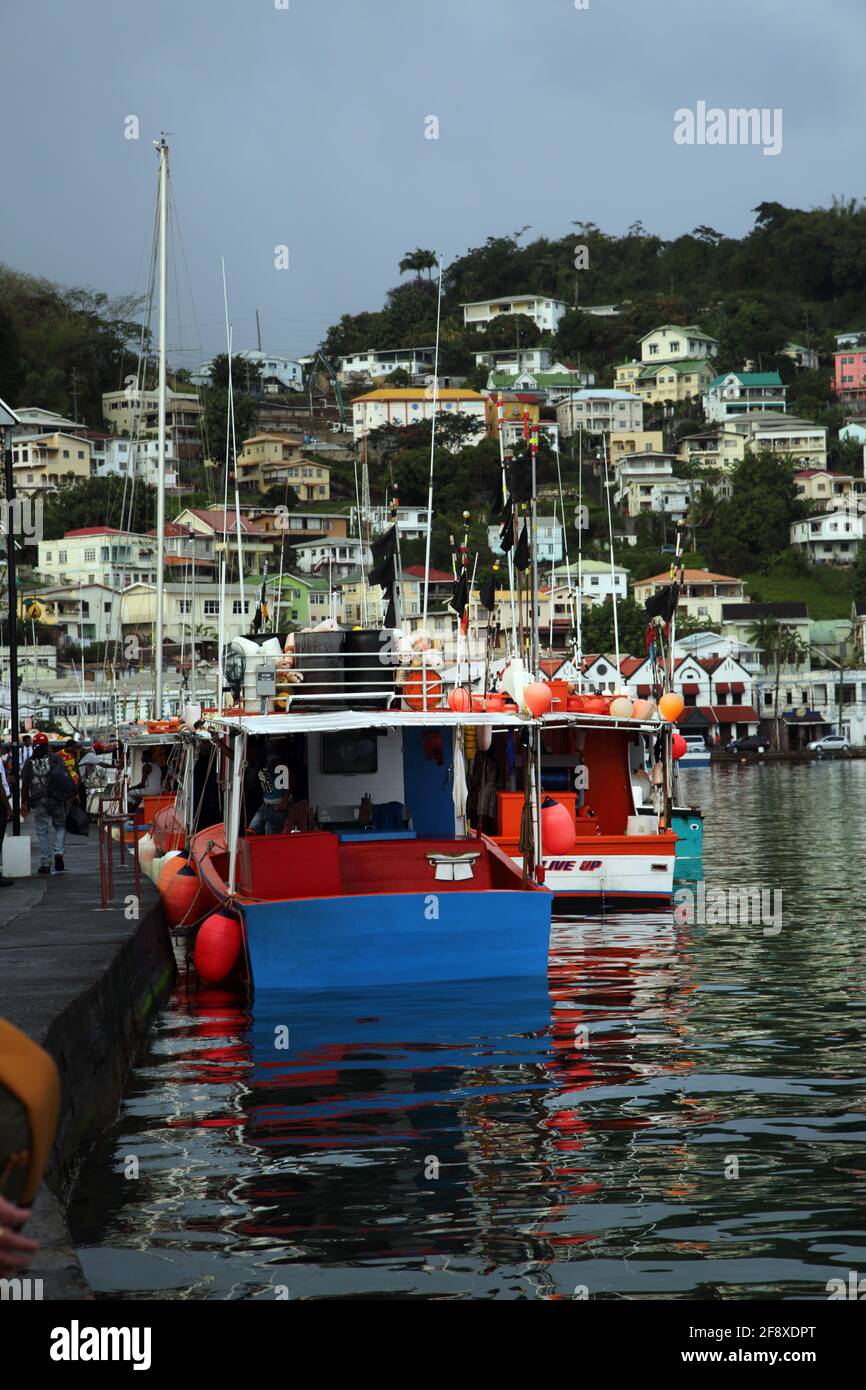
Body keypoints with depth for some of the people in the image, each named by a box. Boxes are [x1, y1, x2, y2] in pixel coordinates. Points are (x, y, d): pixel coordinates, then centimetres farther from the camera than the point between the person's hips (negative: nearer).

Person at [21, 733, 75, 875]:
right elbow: (66, 777, -5)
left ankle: (45, 864, 6)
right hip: (57, 799, 0)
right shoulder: (55, 759, 0)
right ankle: (59, 853, -7)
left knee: (42, 832, 5)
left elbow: (25, 785, 2)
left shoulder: (29, 762, 2)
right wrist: (71, 794, 2)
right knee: (60, 826, 15)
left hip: (38, 802, 0)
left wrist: (24, 803, 8)